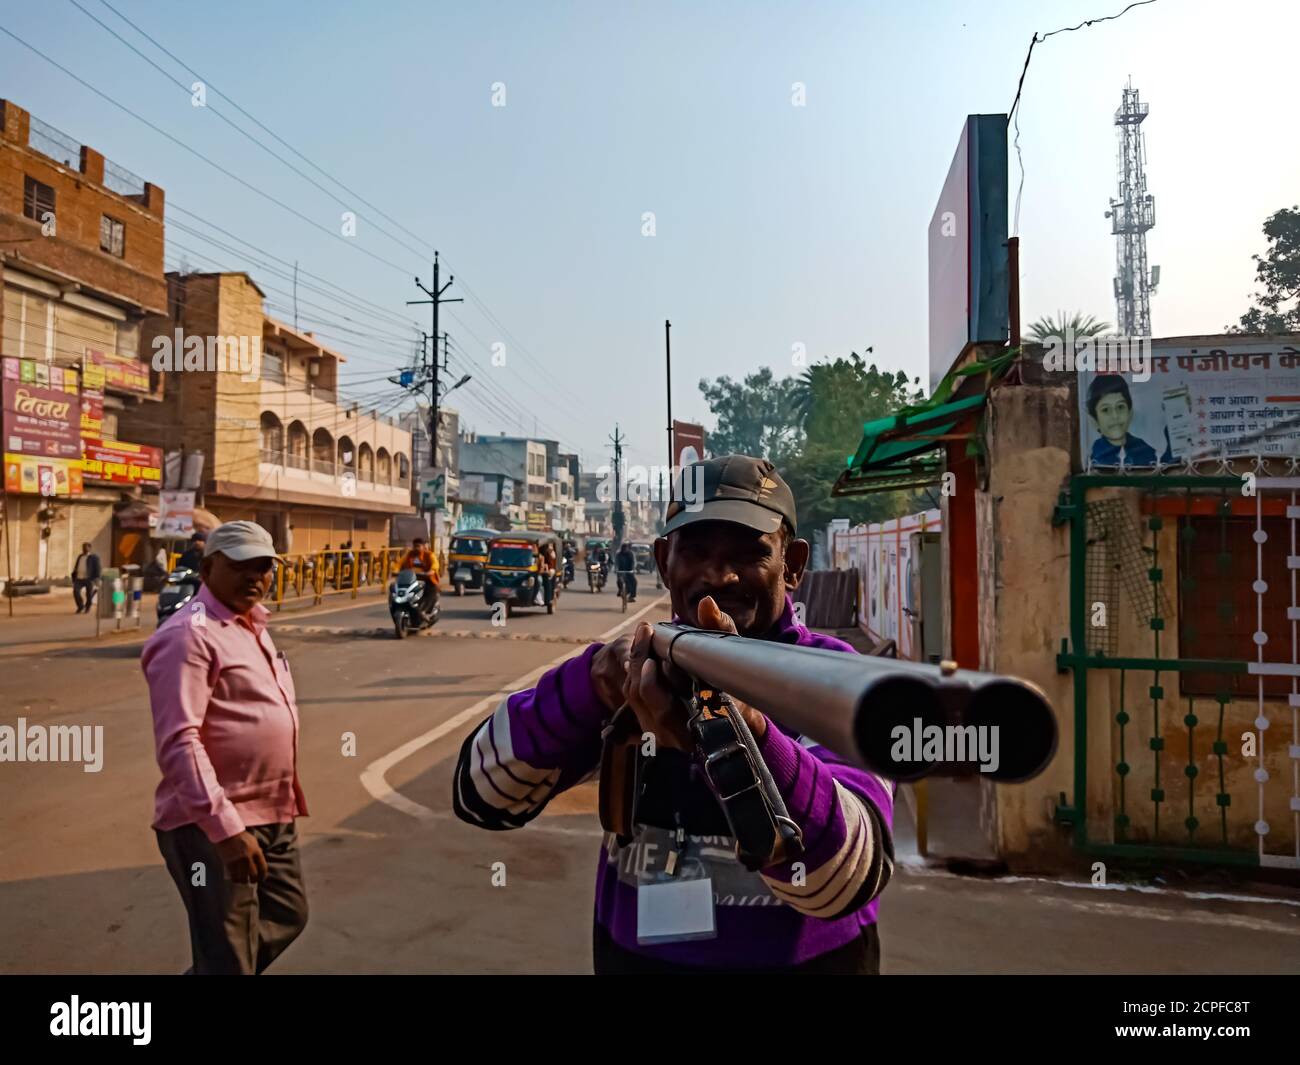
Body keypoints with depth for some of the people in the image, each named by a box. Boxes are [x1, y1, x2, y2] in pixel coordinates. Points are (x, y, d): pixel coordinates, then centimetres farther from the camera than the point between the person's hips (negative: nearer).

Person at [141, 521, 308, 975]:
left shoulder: (251, 625, 13)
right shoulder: (189, 635, -17)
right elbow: (178, 744, -25)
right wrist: (226, 828, -30)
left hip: (272, 817, 9)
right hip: (213, 824, -9)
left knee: (287, 915, 24)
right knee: (228, 960, 3)